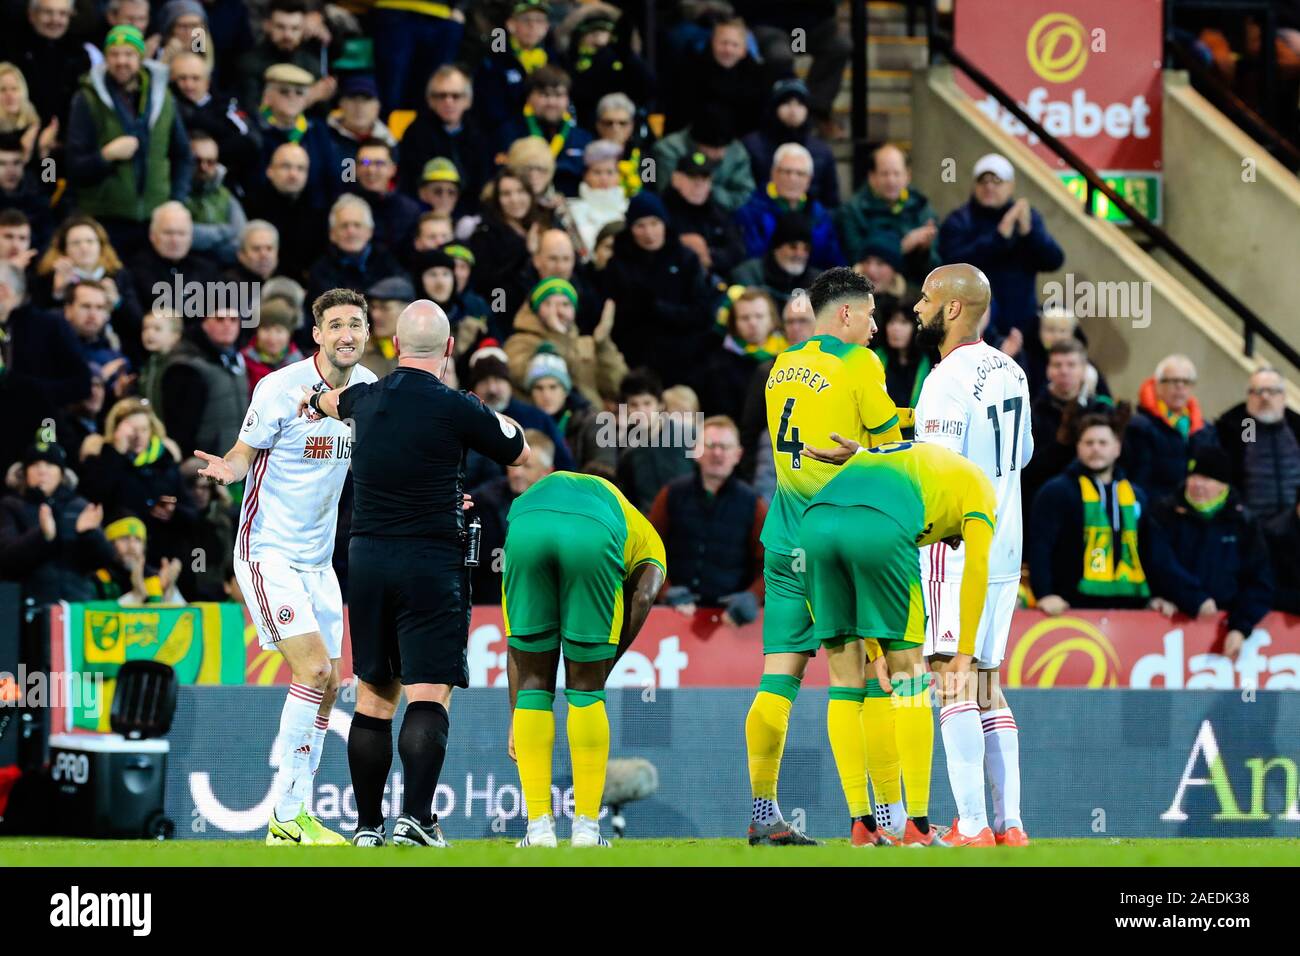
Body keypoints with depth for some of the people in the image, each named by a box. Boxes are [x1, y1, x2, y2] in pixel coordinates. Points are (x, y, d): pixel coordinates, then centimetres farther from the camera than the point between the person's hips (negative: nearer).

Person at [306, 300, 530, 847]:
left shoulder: (367, 400, 6)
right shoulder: (454, 409, -12)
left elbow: (332, 401, 33)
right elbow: (519, 452, 4)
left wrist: (318, 401, 57)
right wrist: (501, 420, 25)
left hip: (366, 557, 5)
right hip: (431, 561, -5)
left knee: (374, 694, 12)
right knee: (429, 694, -8)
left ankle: (368, 823, 15)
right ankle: (417, 814, -22)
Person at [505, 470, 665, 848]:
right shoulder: (647, 543, 38)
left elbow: (517, 644, 38)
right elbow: (642, 597, 13)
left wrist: (516, 716, 37)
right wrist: (600, 672, 15)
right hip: (593, 534, -2)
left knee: (533, 684, 16)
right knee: (585, 687, 14)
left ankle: (539, 827, 12)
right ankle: (586, 827, 14)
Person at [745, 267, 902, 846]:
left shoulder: (782, 366, 15)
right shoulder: (857, 363, -6)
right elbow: (892, 444, -2)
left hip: (785, 539, 6)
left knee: (777, 679, 2)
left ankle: (763, 815, 1)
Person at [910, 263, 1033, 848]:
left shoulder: (948, 380, -15)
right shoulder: (1010, 372, 12)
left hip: (957, 544, -8)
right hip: (1005, 546, 8)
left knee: (954, 678, -9)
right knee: (986, 684, 12)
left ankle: (972, 826, -16)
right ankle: (1008, 824, 8)